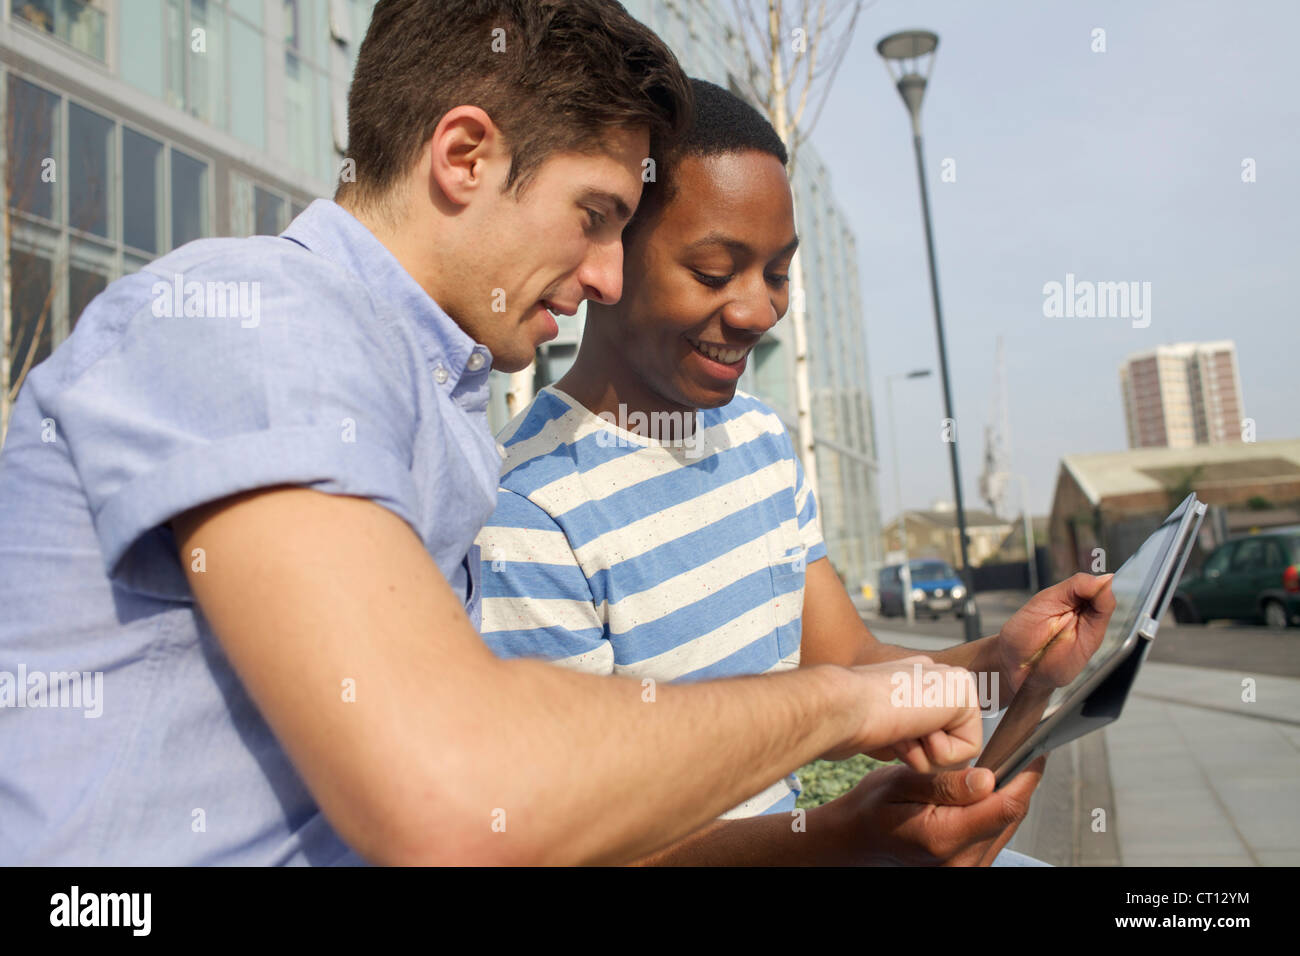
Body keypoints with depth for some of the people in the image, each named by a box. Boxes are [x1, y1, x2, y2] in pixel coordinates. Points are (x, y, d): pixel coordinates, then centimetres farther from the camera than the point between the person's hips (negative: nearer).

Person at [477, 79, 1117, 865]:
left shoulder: (760, 433, 4)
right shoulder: (524, 518, -23)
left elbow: (848, 669, 3)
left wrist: (1000, 662, -15)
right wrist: (845, 834, -33)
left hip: (785, 821, 6)